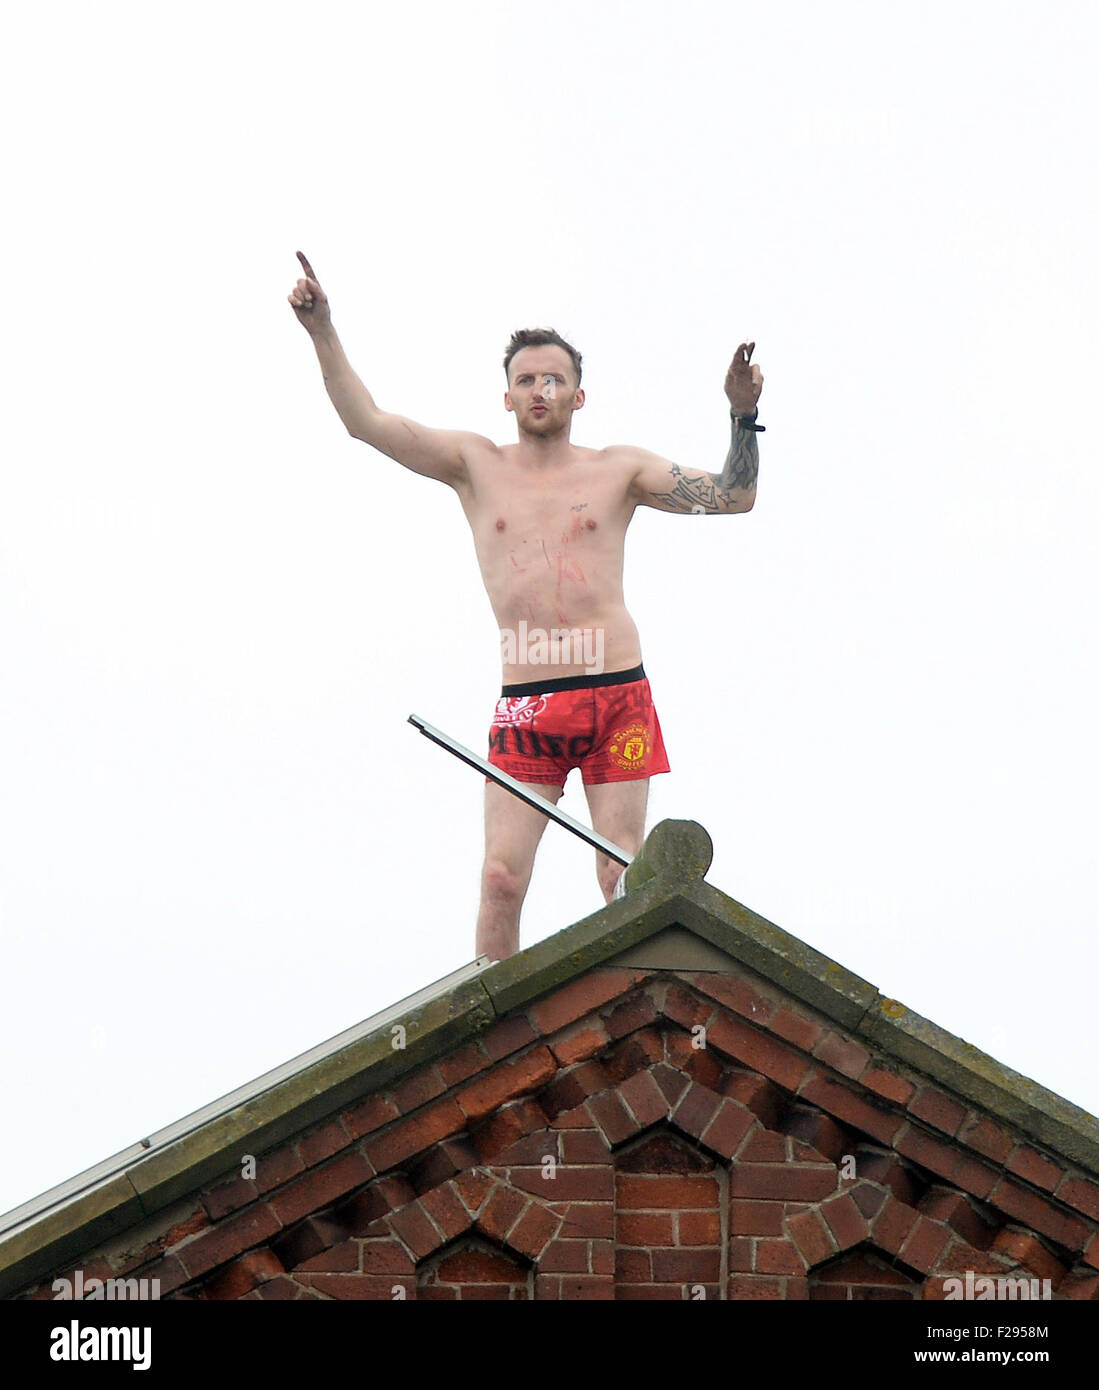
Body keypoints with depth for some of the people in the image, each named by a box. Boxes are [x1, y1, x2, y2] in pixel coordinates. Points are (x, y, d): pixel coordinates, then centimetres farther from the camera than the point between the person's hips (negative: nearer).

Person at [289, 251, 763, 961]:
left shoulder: (620, 468, 11)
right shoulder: (476, 464, 12)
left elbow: (732, 498, 7)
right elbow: (366, 421, 7)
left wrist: (744, 415, -6)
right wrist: (323, 330, -2)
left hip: (618, 696, 0)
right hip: (525, 707, 0)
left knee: (623, 879, -2)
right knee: (501, 876, -10)